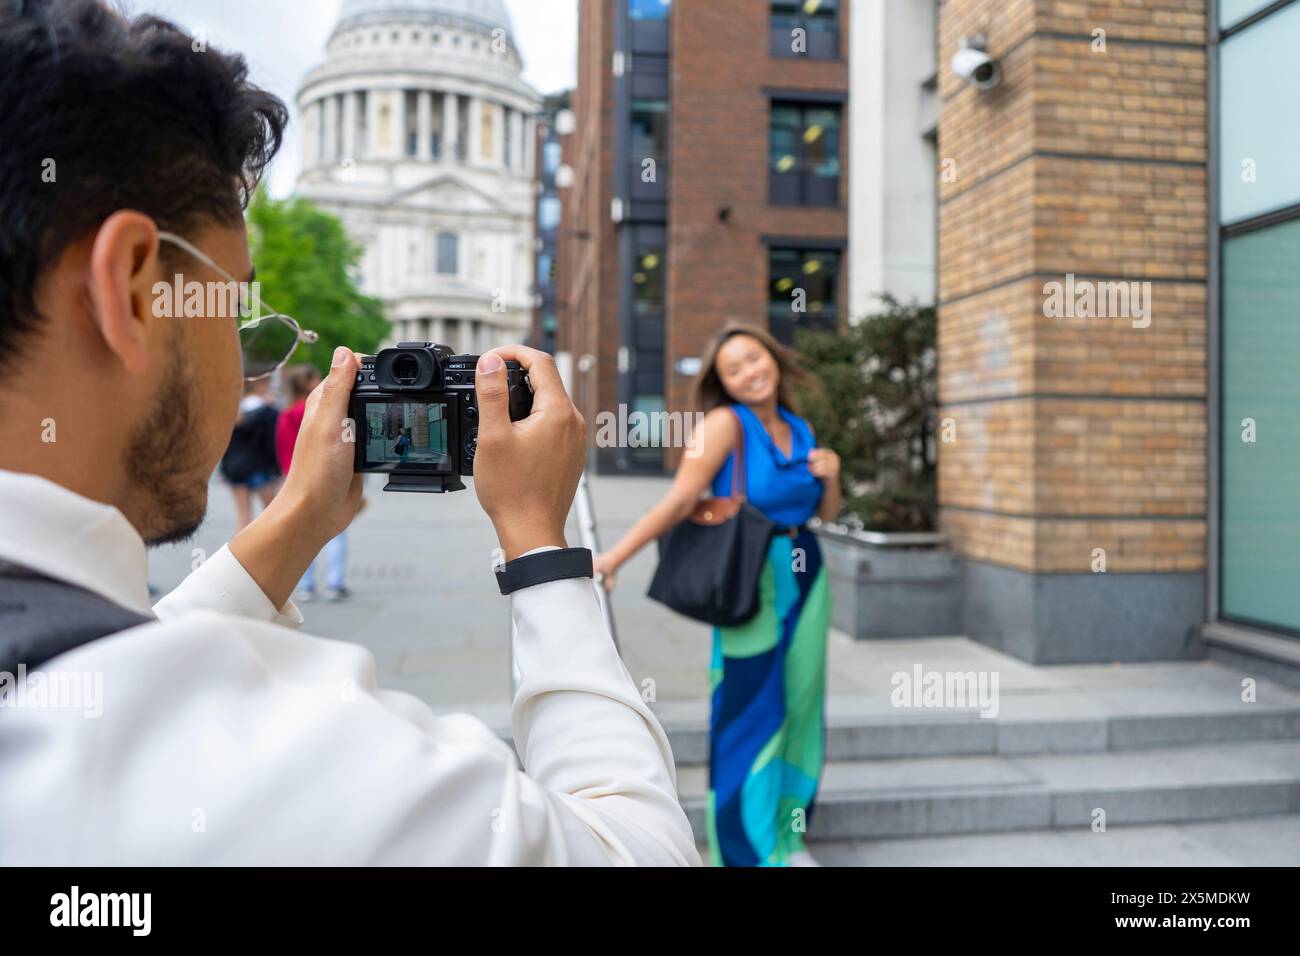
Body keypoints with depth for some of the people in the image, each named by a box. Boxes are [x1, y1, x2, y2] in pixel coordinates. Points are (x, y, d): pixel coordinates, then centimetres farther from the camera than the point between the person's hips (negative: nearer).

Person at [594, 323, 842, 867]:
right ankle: (747, 848, 16)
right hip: (751, 582, -6)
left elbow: (827, 514, 16)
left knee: (800, 709, 13)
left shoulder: (800, 429, 8)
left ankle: (790, 837, 31)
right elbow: (680, 500, -17)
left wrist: (830, 477, -4)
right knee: (748, 716, -2)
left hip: (806, 578, 6)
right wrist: (613, 557, -23)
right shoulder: (727, 423, -10)